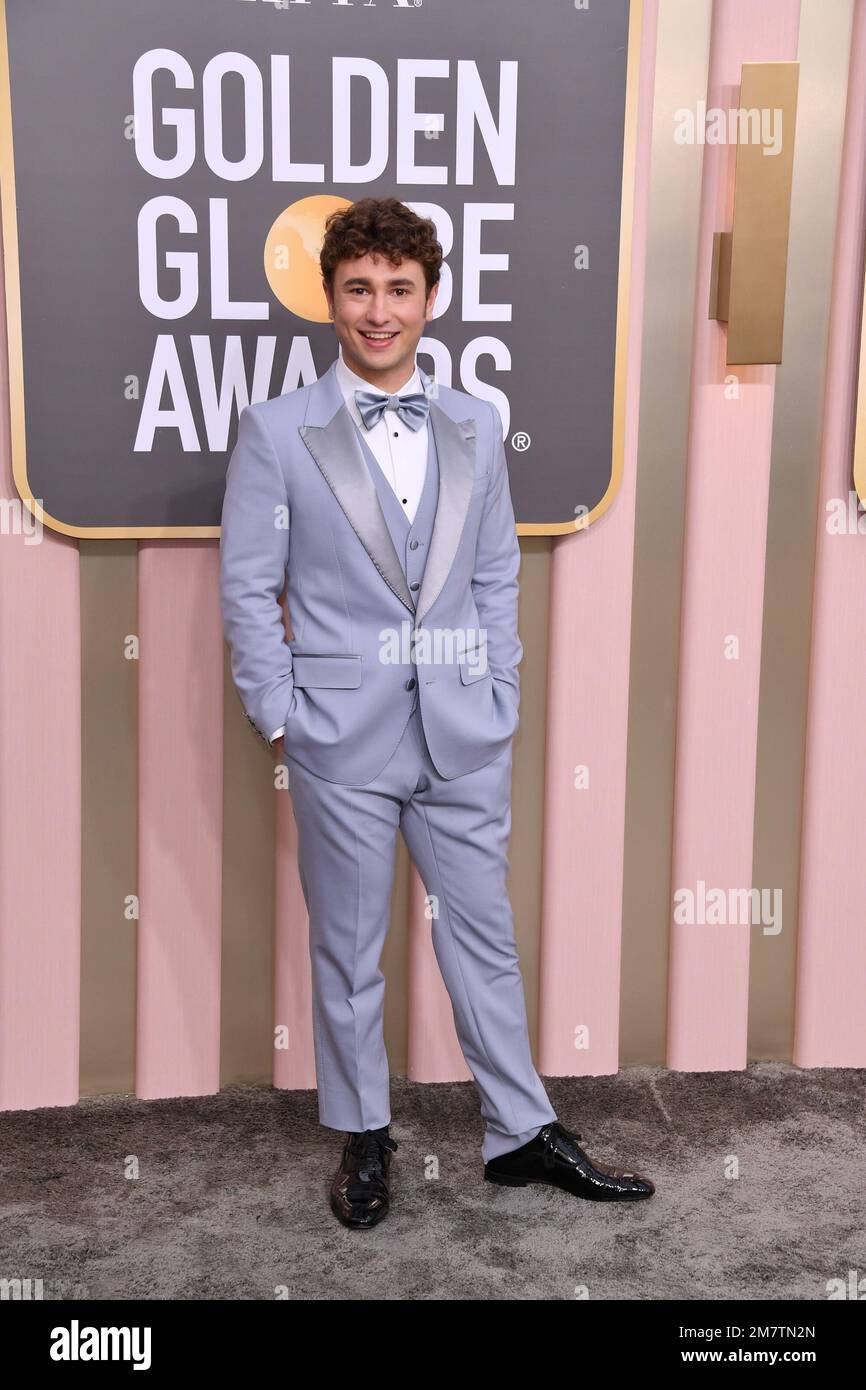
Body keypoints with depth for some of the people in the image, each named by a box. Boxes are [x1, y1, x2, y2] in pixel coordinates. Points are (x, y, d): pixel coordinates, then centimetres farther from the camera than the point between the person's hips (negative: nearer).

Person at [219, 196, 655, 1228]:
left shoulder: (475, 426, 7)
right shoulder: (276, 431, -2)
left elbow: (496, 577, 11)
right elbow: (247, 591, -1)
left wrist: (501, 703, 6)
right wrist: (279, 717, -5)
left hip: (463, 736, 3)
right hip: (343, 738, -2)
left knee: (485, 937, 12)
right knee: (347, 950, 10)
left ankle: (521, 1134, 26)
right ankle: (362, 1140, 28)